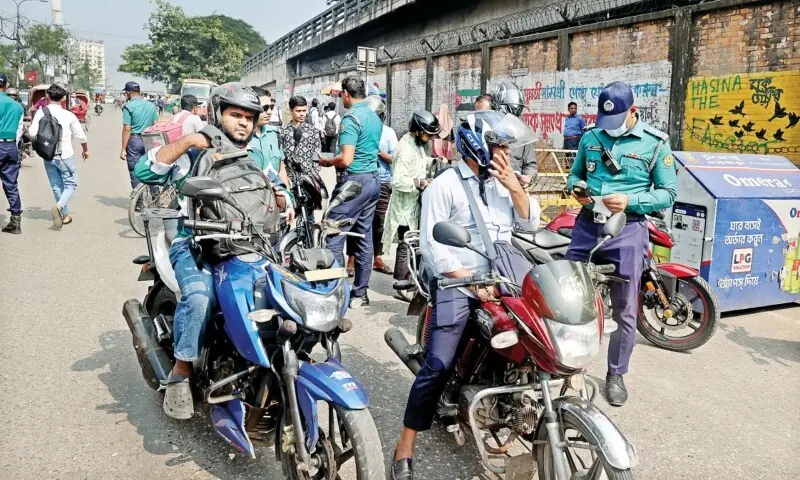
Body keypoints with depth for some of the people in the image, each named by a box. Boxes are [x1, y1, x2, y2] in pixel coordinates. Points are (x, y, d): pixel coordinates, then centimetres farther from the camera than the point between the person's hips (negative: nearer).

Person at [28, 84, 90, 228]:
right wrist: (86, 150, 14)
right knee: (70, 184, 8)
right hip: (65, 155, -3)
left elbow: (32, 133, -12)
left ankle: (65, 216, 20)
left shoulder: (40, 113, -6)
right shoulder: (69, 115, -10)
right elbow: (81, 136, -3)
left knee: (56, 186, 15)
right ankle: (59, 207, -18)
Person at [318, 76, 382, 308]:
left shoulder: (351, 118, -14)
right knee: (365, 237, 9)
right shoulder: (375, 118, 13)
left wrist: (326, 161, -2)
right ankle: (360, 293, 15)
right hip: (373, 179, 9)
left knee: (334, 237, -4)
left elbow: (346, 159, -21)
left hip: (354, 180, -9)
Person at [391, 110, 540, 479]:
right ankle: (404, 450, -3)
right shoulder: (445, 185, -4)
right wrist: (471, 280, -18)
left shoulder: (504, 181, 15)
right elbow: (432, 245, -11)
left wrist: (514, 187, -3)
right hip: (456, 285, -6)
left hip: (500, 283, 6)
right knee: (437, 367, -14)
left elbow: (531, 222, 11)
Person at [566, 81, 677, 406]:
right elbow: (574, 174, 18)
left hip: (627, 231, -3)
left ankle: (616, 375, 22)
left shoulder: (656, 143, -3)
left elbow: (668, 193, -2)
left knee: (625, 311, 4)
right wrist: (576, 189, -6)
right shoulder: (590, 137, 7)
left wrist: (630, 201, -18)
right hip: (587, 225, 3)